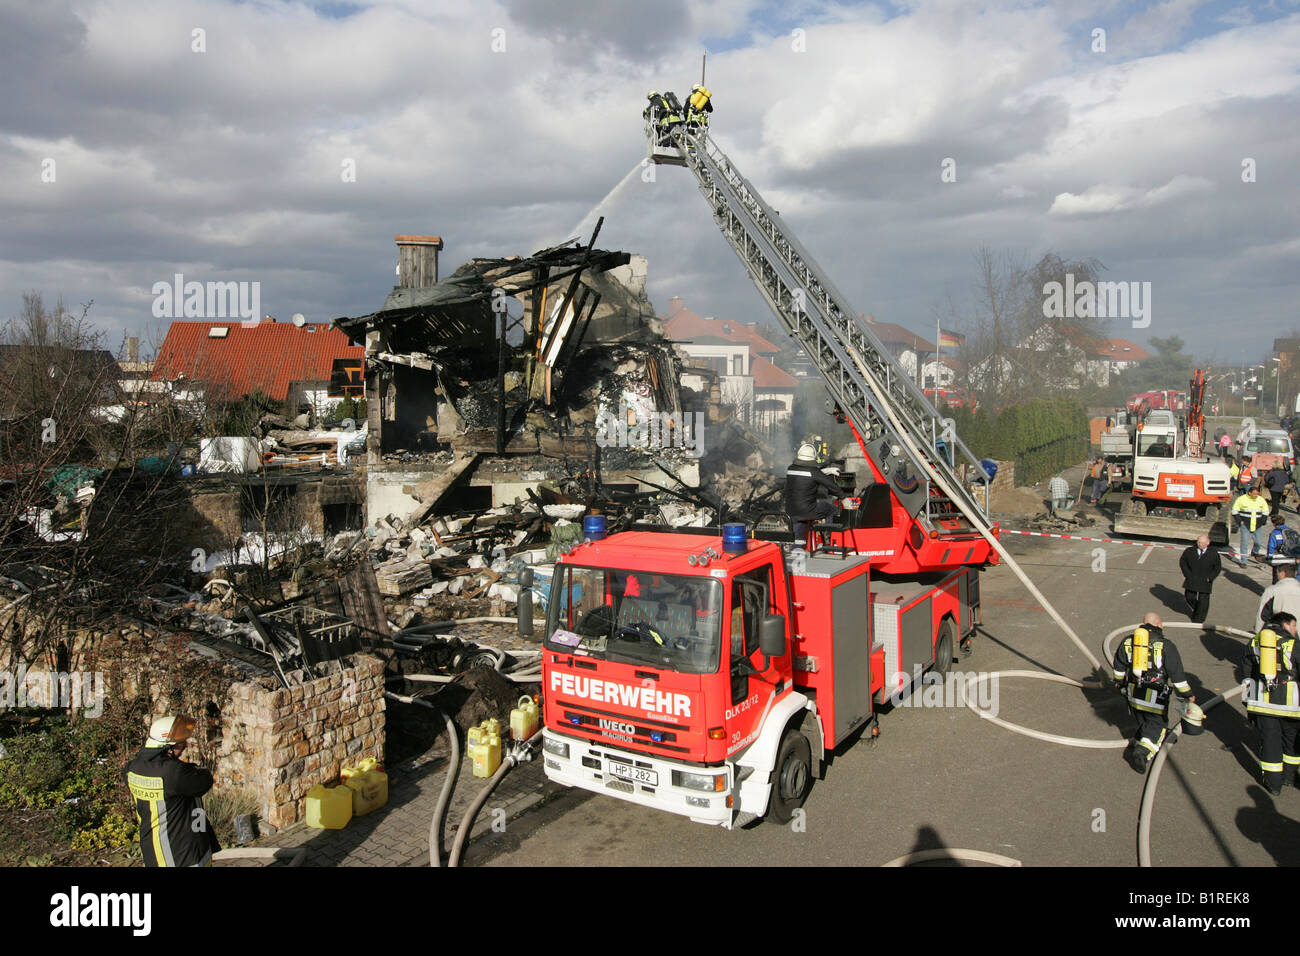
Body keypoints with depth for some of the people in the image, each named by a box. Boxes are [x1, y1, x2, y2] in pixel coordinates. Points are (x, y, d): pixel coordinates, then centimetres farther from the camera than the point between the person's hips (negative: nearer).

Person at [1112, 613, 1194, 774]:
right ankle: (1143, 752, -17)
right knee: (1156, 724, 2)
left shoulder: (1128, 641, 6)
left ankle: (1134, 746, 12)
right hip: (1155, 694, -4)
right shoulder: (1166, 645, -7)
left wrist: (1119, 682, 31)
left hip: (1133, 691, 4)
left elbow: (1118, 666, 15)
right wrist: (1186, 694, 8)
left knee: (1143, 722, 22)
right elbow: (1177, 673, -4)